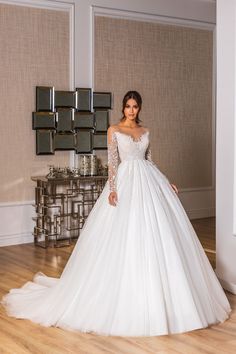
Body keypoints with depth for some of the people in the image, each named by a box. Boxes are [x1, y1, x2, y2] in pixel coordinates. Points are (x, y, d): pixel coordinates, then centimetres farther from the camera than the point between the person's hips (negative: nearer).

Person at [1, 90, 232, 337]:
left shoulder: (145, 131, 15)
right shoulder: (114, 130, 1)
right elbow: (112, 161, -6)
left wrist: (166, 182, 13)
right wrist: (112, 189, -17)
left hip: (148, 182, 5)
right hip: (125, 183, -5)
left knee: (156, 234, 3)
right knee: (125, 237, -6)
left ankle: (159, 294, 15)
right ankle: (125, 294, 6)